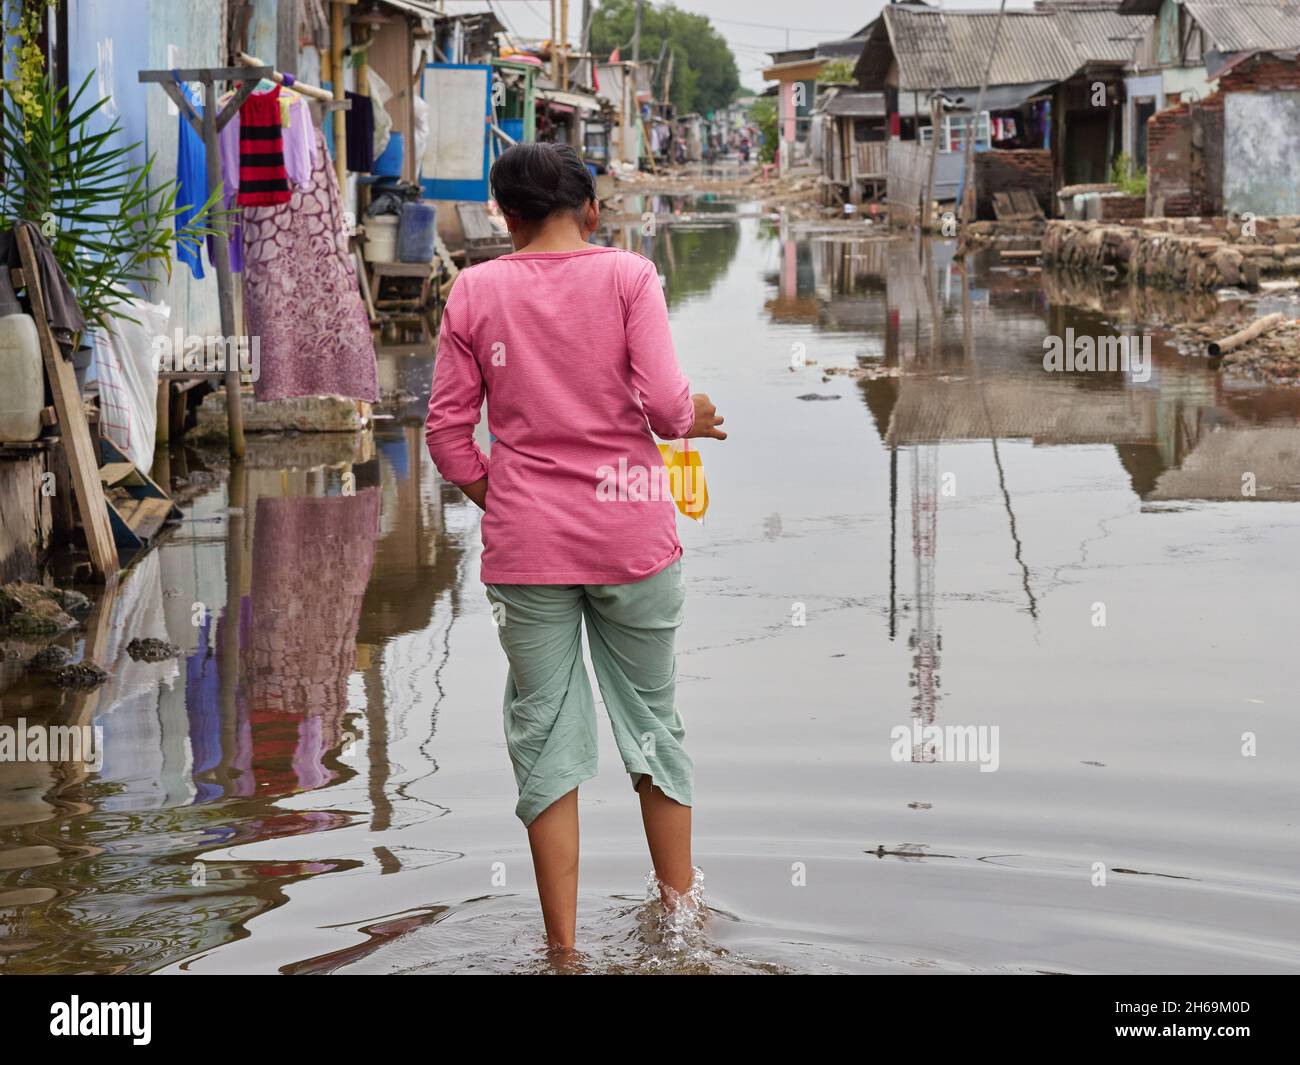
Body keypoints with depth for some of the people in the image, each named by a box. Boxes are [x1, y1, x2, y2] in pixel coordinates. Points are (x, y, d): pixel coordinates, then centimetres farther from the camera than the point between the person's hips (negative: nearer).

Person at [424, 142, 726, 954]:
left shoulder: (475, 292, 2)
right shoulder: (627, 276, -3)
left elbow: (447, 430, 2)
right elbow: (664, 404, -12)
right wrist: (696, 418, 10)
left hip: (525, 547, 1)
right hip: (632, 536, -1)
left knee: (546, 738, 7)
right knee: (655, 721, 14)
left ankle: (564, 947, 9)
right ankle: (682, 911, 26)